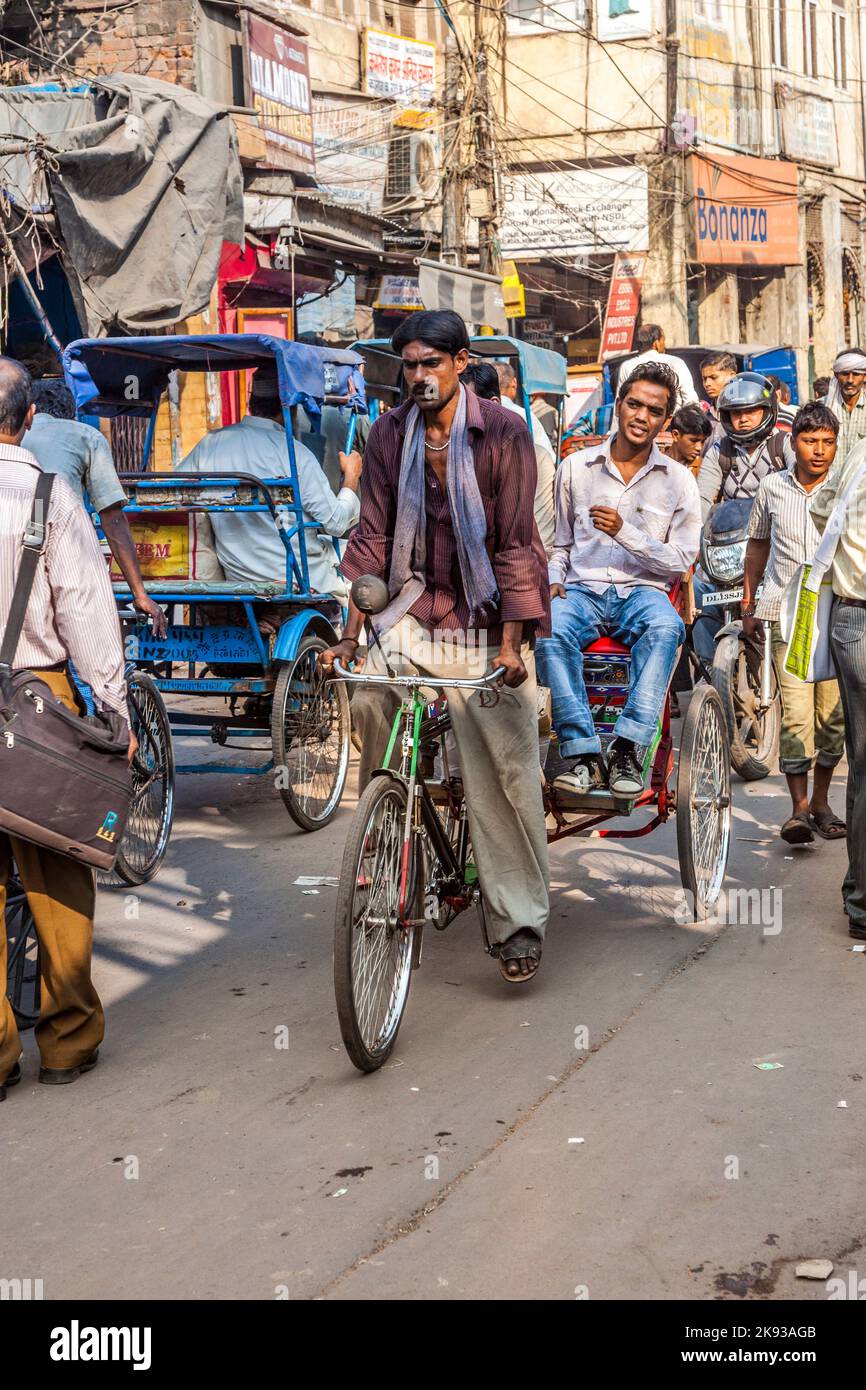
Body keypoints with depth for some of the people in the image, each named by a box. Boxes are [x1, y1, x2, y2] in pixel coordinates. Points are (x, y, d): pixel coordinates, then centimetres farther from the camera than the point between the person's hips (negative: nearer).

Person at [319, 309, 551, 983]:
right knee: (366, 700, -19)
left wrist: (510, 643, -17)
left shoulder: (504, 432, -6)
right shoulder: (389, 435, 4)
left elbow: (516, 542, -8)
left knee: (506, 776, -4)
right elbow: (373, 537, 4)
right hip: (413, 612, 3)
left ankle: (519, 923, 10)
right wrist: (350, 633, -3)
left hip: (486, 624, -3)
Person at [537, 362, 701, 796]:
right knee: (548, 628, -35)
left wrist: (624, 531, -11)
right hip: (582, 589, 1)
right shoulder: (575, 468, 13)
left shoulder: (678, 480, 8)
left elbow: (680, 560, 2)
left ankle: (629, 749, -38)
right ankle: (583, 754, -33)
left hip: (643, 591, -1)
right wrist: (553, 581, -2)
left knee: (665, 627, -38)